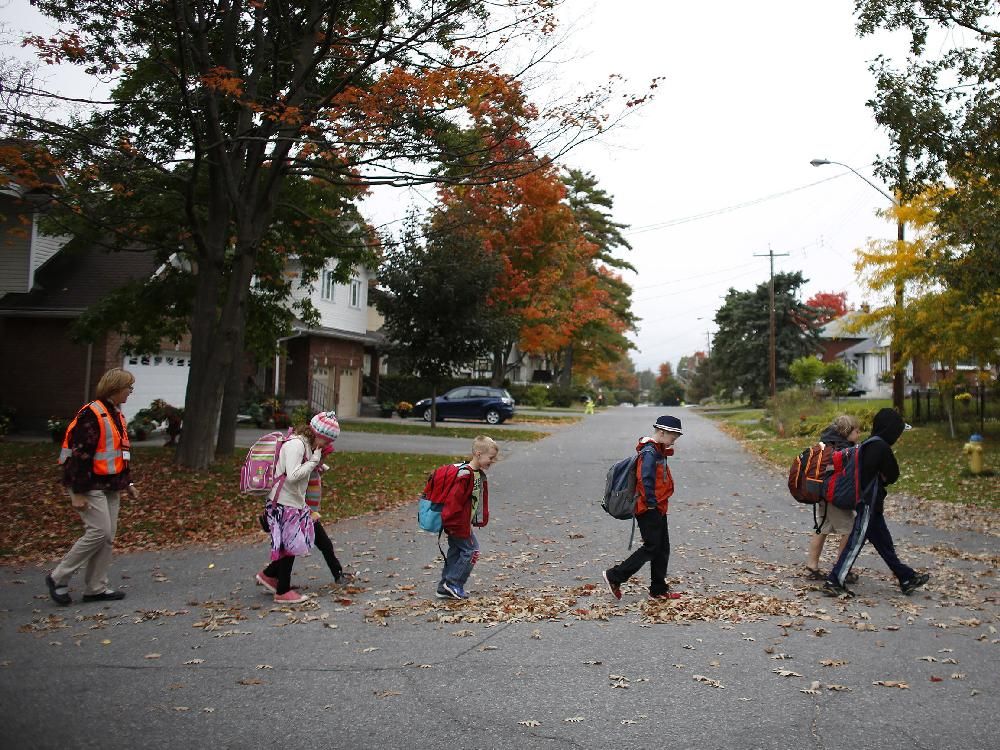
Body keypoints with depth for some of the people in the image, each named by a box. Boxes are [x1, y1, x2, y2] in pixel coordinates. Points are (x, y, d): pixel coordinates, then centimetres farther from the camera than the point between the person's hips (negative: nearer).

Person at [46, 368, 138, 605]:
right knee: (99, 532, -11)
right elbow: (79, 454, -19)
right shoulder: (91, 414, -16)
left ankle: (96, 588, 16)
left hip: (111, 487, 9)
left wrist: (127, 483, 20)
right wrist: (78, 493, -21)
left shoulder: (116, 415, 14)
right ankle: (58, 578, 4)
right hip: (91, 487, -9)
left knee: (108, 538, 8)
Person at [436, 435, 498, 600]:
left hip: (465, 523, 10)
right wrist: (453, 522, -22)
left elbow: (480, 499, 20)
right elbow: (454, 499, -26)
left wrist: (481, 520, 19)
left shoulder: (480, 474, 10)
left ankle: (444, 588, 21)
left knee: (455, 553, 14)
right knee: (471, 550, -5)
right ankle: (453, 584, 3)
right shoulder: (465, 474, -23)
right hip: (459, 524, -10)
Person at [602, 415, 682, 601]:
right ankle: (614, 576, 0)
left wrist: (658, 505, 17)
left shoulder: (658, 451, 15)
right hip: (649, 510, -10)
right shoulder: (650, 452, -18)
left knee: (663, 549, 12)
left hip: (658, 509, 10)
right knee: (651, 548, -7)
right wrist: (651, 504, -22)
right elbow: (646, 480, -25)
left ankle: (659, 590, 20)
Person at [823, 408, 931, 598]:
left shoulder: (870, 444, 12)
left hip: (869, 504, 10)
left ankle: (907, 578, 28)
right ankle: (833, 582, -4)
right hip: (870, 504, -10)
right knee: (855, 544, -6)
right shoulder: (881, 447, -17)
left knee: (885, 544, 17)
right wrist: (882, 480, 9)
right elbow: (893, 475, -9)